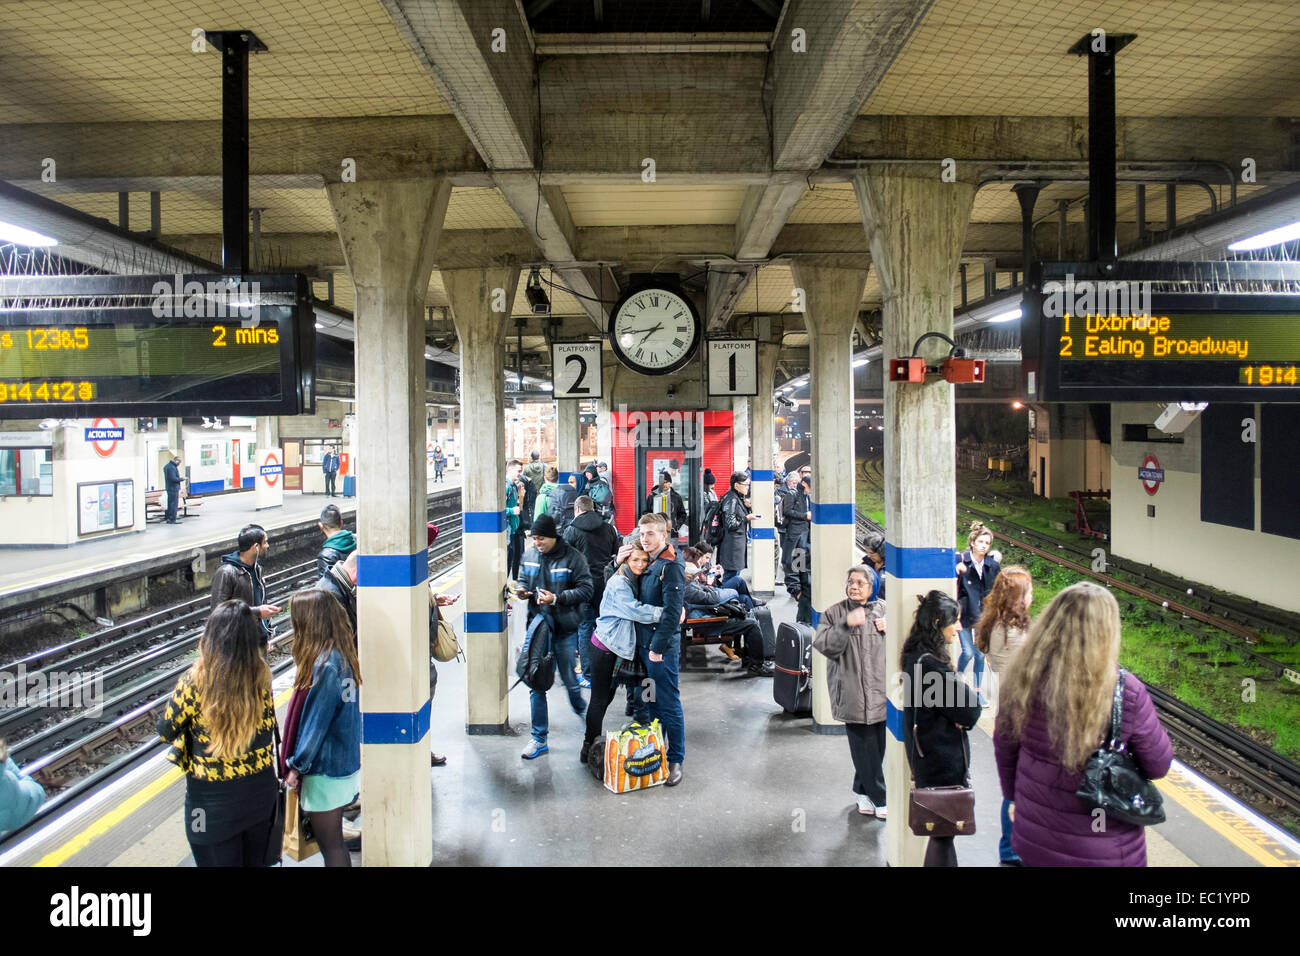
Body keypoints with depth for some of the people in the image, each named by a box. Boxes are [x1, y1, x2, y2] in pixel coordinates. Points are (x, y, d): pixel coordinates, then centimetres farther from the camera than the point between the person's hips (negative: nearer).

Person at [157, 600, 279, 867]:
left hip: (214, 797, -3)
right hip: (261, 792, 3)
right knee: (256, 860, 23)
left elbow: (166, 730, -8)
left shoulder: (195, 681, -22)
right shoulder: (261, 675, -13)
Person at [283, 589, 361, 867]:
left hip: (325, 771, -9)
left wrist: (296, 765, -8)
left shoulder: (325, 665, -25)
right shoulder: (342, 655, 3)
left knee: (330, 846, 7)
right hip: (346, 762, 9)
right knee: (334, 842, 21)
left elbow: (315, 722, -21)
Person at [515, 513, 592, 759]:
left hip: (564, 630, -3)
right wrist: (521, 589, -6)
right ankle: (539, 738, 15)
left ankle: (580, 709, 46)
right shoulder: (529, 555, 3)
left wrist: (557, 598, -23)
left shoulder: (573, 557, -12)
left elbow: (586, 590, -13)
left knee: (569, 679, 12)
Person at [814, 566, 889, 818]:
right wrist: (846, 625, -20)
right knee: (865, 748, -4)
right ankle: (879, 799, 8)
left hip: (881, 691, 3)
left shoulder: (884, 610, 8)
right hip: (852, 695, -3)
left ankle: (863, 791, 28)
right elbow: (825, 646, -9)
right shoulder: (834, 613, 2)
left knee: (878, 747, 10)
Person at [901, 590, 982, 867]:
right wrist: (971, 693, 0)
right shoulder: (930, 665, -24)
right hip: (943, 763, -10)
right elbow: (969, 711, -19)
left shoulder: (916, 658, 7)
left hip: (928, 759, 10)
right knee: (944, 833, 1)